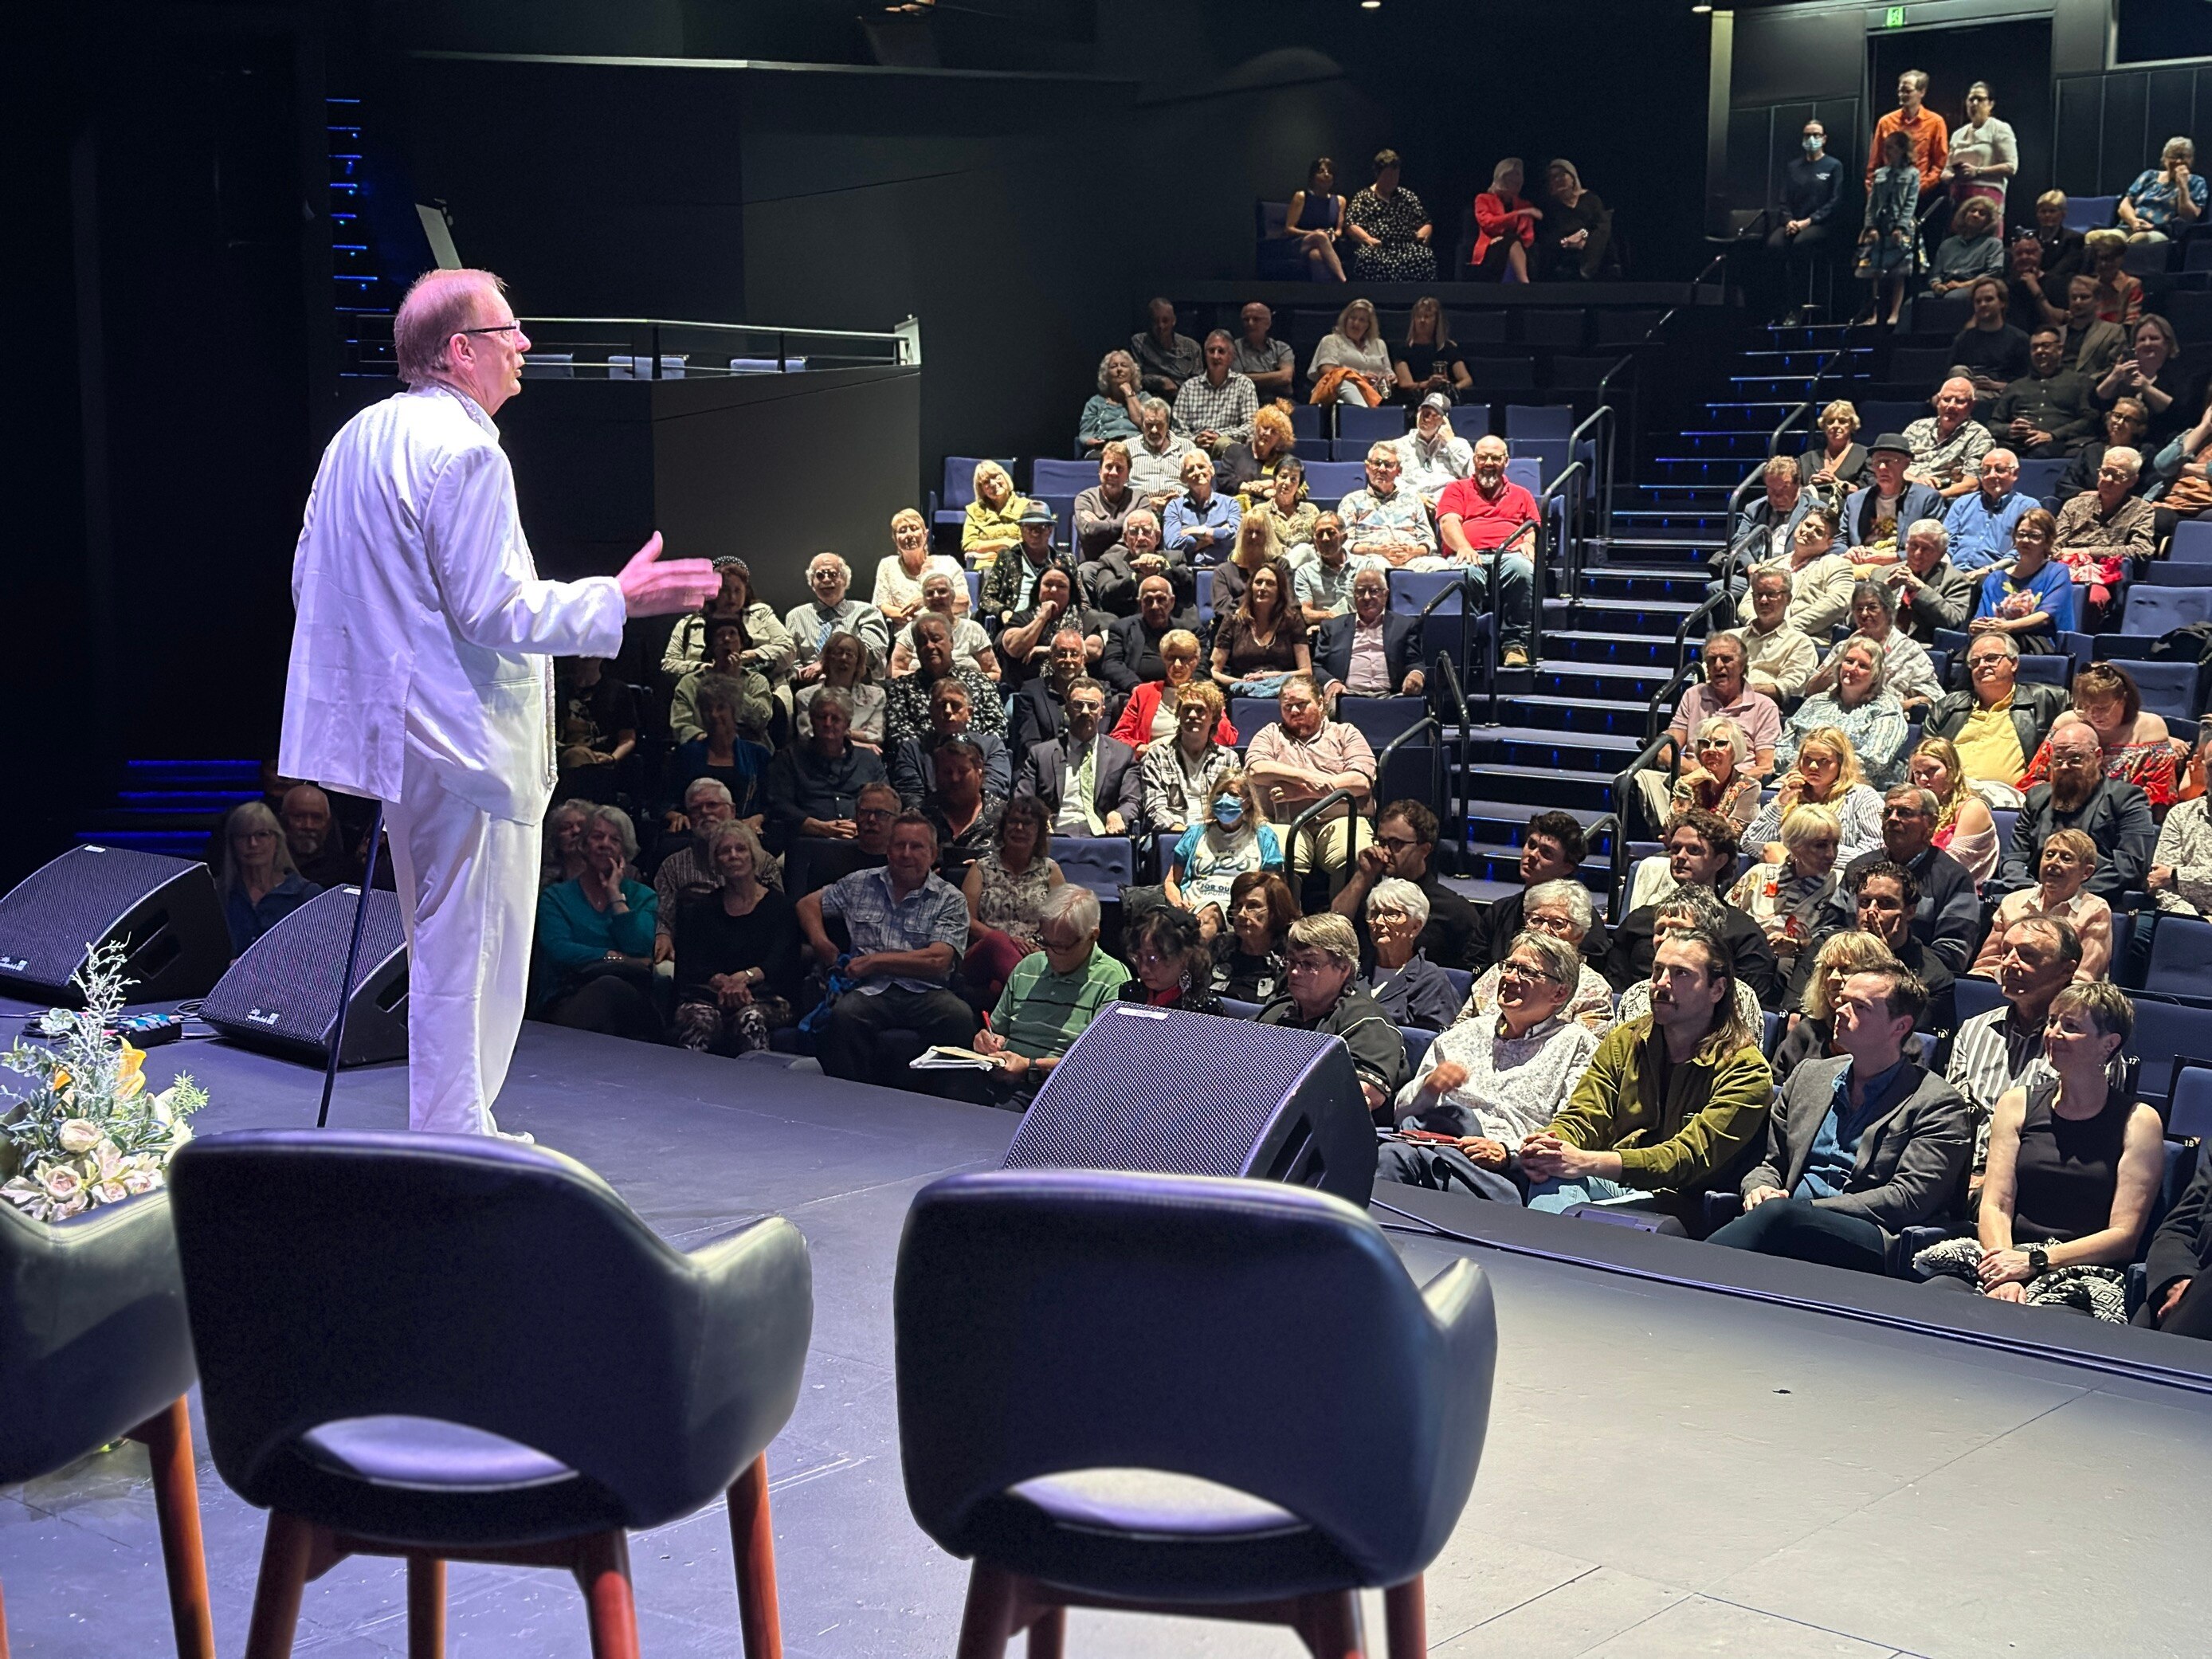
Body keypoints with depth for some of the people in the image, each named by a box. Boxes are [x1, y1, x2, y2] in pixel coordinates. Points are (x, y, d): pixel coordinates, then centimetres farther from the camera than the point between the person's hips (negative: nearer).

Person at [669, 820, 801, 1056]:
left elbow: (779, 963, 1)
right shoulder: (700, 908, 20)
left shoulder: (778, 906, 15)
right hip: (707, 993, 1)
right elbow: (688, 964, 7)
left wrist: (744, 977, -21)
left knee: (751, 1018, -39)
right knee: (701, 1019, -37)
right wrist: (722, 982, -15)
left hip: (765, 996, -1)